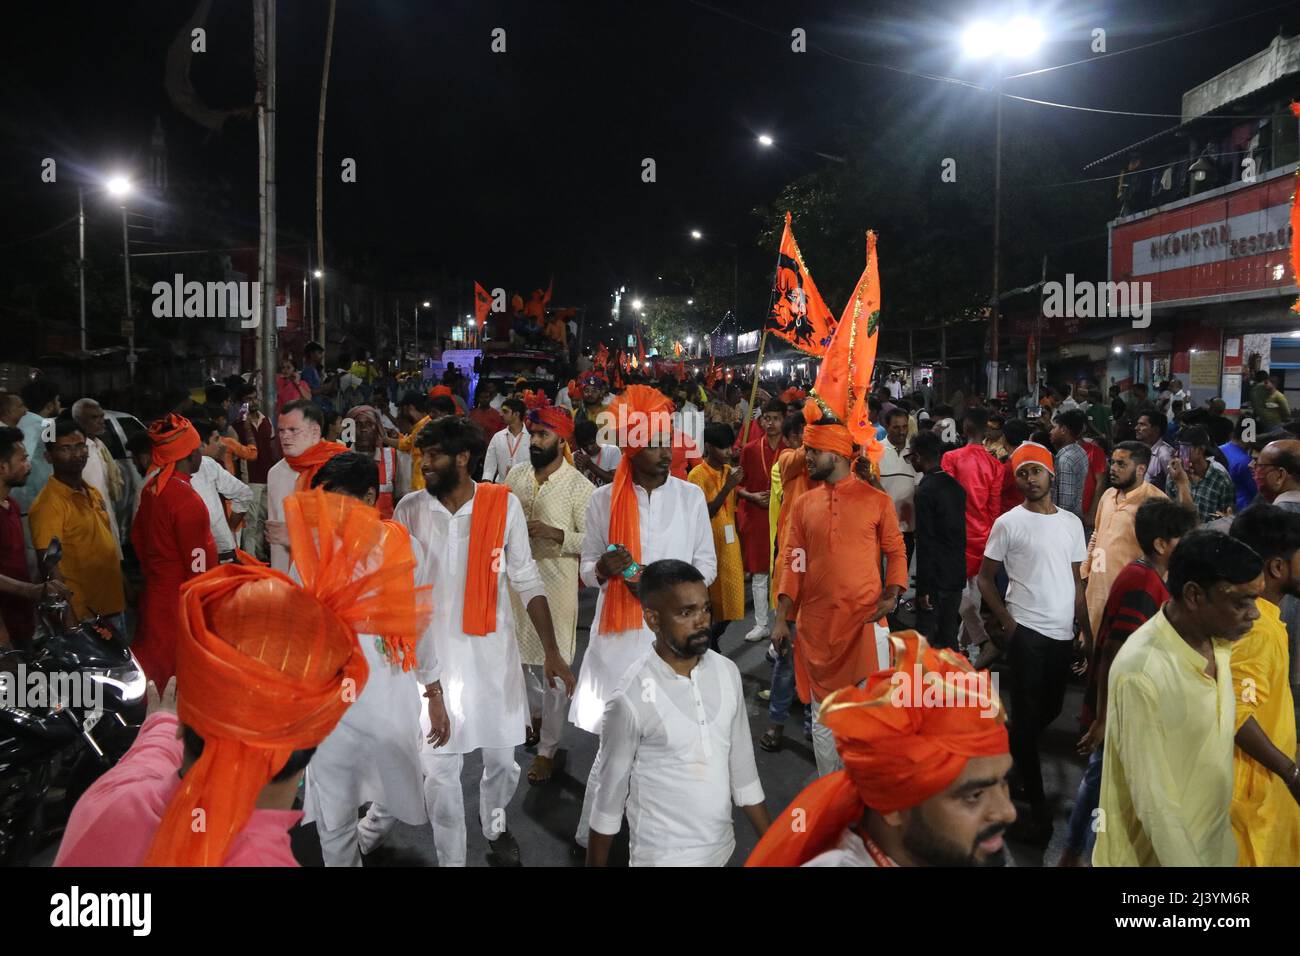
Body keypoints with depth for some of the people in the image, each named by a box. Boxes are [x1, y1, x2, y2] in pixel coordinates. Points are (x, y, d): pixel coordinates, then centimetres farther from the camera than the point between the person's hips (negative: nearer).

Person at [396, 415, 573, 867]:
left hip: (493, 652, 0)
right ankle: (450, 858, 26)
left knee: (501, 757, 14)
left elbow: (527, 581, -4)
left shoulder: (504, 504, -9)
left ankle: (494, 823, 46)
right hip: (433, 654, 0)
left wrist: (551, 651, -6)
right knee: (439, 766, 5)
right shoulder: (410, 510, -5)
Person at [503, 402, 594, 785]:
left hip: (555, 585, -6)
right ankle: (537, 713, 47)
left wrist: (556, 534, -26)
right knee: (522, 654, 21)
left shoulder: (579, 487, -14)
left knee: (554, 667, 2)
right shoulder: (515, 475, 3)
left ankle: (547, 749, 16)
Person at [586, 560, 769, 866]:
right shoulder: (631, 699, -22)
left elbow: (742, 766, 3)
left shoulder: (727, 673, -7)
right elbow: (609, 793, -11)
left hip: (722, 846, 5)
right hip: (666, 855, -5)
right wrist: (595, 863, -3)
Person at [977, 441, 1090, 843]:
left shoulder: (1072, 522, 7)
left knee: (1050, 710, 16)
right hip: (1026, 631, -5)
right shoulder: (1008, 523, -5)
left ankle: (1012, 759, 42)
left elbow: (1076, 582, 12)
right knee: (1028, 715, 0)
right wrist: (1007, 622, -9)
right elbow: (985, 578, -1)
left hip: (1063, 633, 5)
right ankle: (1037, 805, 9)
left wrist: (1087, 631, 8)